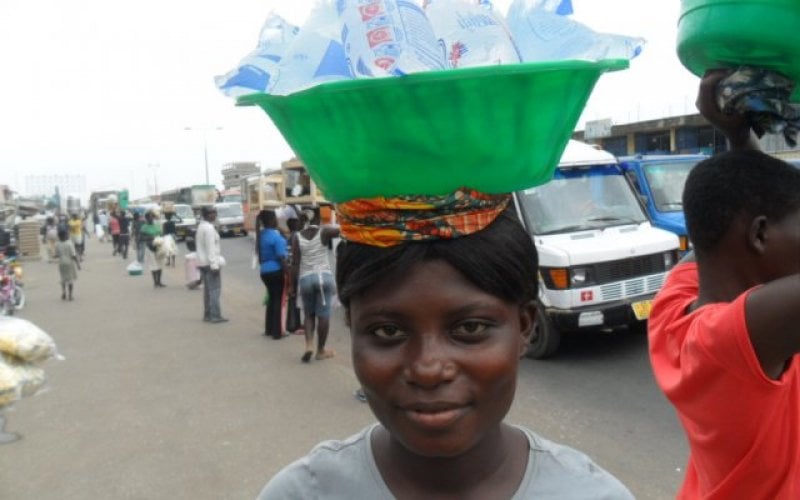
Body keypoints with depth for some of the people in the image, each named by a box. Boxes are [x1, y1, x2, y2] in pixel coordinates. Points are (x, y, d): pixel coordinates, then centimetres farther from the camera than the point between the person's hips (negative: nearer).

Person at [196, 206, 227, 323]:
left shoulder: (201, 226, 14)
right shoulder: (209, 228, -17)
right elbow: (210, 248, -21)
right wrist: (214, 265, -21)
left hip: (203, 262, 10)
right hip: (210, 262, -10)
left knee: (207, 289, 14)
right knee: (215, 289, -7)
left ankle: (207, 314, 18)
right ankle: (215, 316, -8)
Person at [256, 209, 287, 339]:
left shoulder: (261, 235, 7)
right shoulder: (275, 236, -18)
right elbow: (281, 257, -19)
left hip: (264, 271, 8)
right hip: (276, 271, -8)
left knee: (271, 299, 19)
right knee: (277, 300, 1)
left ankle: (269, 329, 26)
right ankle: (277, 332, 6)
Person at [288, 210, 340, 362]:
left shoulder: (297, 237, 1)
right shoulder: (324, 232, -4)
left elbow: (295, 263, -1)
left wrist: (292, 285, 3)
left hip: (305, 278, 2)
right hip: (324, 276, -2)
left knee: (308, 313, 17)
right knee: (323, 314, 4)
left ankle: (309, 344, 0)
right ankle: (321, 350, 11)